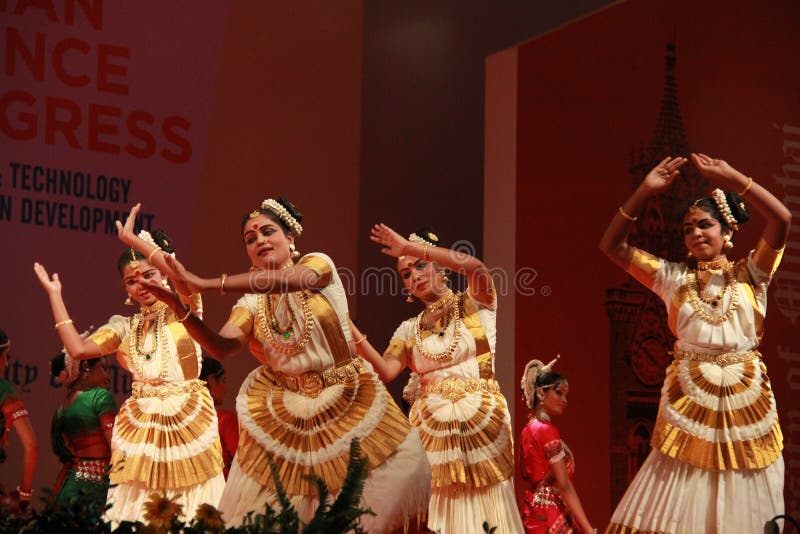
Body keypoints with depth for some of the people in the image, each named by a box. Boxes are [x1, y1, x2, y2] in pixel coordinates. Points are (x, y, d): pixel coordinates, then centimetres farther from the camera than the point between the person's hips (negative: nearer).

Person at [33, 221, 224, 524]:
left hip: (186, 420, -3)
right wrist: (54, 294, 5)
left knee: (190, 507, -2)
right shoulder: (125, 327, 12)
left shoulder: (182, 311, 1)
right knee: (138, 509, 1)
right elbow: (78, 349, 1)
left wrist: (132, 239, -20)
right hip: (140, 425, 4)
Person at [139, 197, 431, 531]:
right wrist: (180, 308, -27)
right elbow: (222, 347, -10)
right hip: (284, 412, 3)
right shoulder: (251, 302, 6)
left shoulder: (317, 263, -4)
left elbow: (288, 279, -28)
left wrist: (205, 284, -33)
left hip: (347, 401, -3)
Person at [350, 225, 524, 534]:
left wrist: (410, 247, -18)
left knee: (486, 508, -2)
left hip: (481, 423, -3)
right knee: (442, 509, 1)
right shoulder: (409, 329, 14)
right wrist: (351, 331, -13)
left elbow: (474, 266, -18)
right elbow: (385, 371, -1)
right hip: (430, 428, 3)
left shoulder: (475, 305, 3)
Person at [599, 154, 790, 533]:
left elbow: (781, 219, -9)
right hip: (689, 402, 0)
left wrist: (731, 177, -10)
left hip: (746, 404, 0)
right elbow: (612, 245, 3)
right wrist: (644, 191, -6)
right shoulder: (674, 277, 8)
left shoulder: (749, 275, 5)